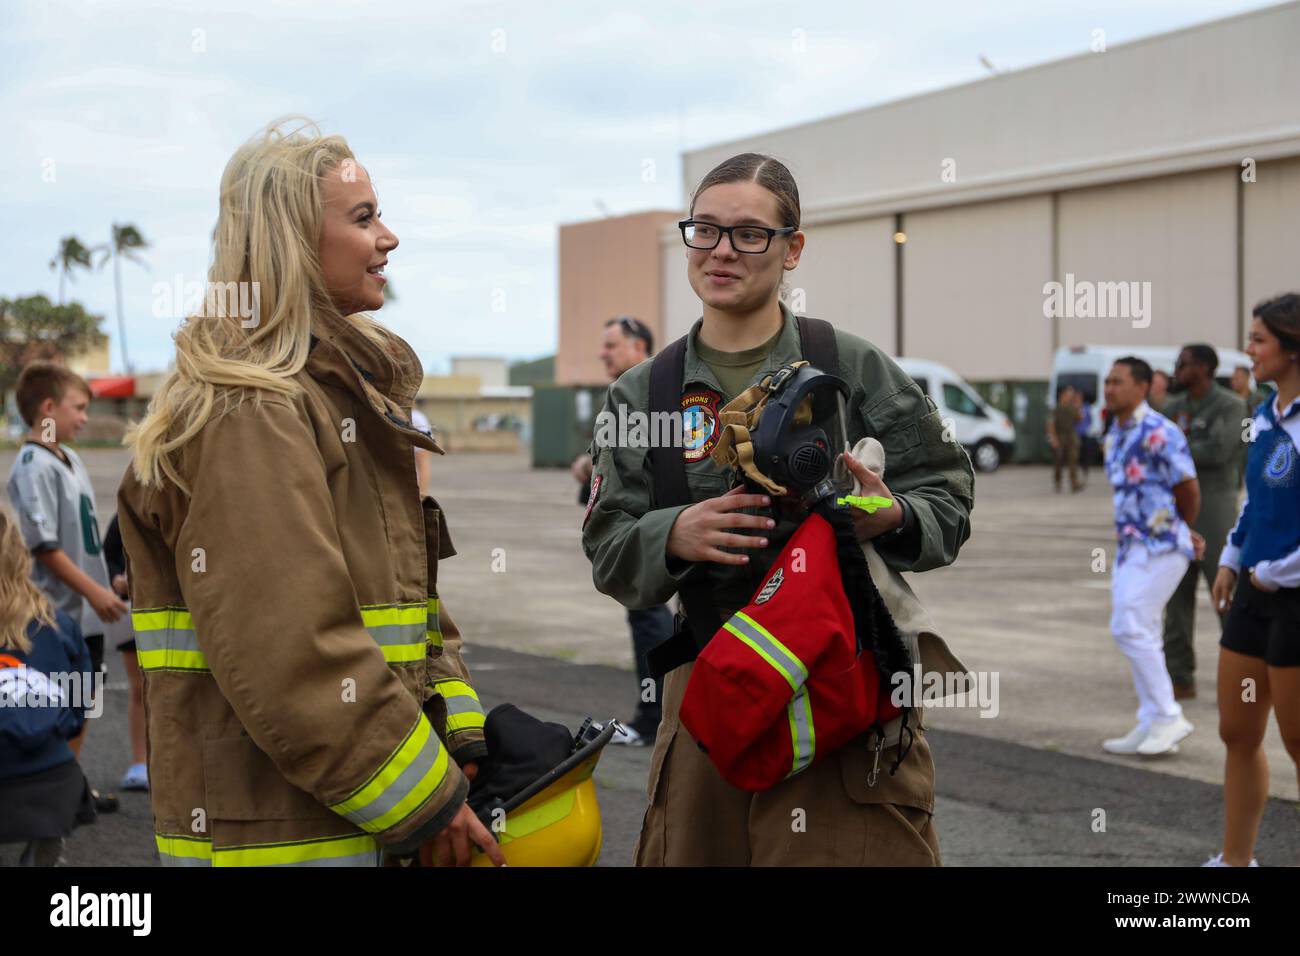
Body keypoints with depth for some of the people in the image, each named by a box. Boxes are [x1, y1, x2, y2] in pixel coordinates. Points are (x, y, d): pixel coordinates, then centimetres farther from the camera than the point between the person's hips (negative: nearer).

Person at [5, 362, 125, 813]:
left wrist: (103, 585, 19)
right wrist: (93, 590, -19)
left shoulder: (70, 459, 12)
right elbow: (44, 545, -20)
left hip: (86, 611, 9)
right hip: (59, 611, -9)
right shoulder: (34, 466, -16)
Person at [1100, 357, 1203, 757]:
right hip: (1131, 544, 9)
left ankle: (1168, 717, -2)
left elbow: (1188, 491, -11)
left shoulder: (1158, 432, -16)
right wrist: (1186, 533, 15)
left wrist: (1181, 530, 9)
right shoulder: (1115, 435, 12)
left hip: (1160, 546, -9)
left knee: (1133, 629, -12)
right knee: (1129, 631, 9)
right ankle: (1151, 726, 15)